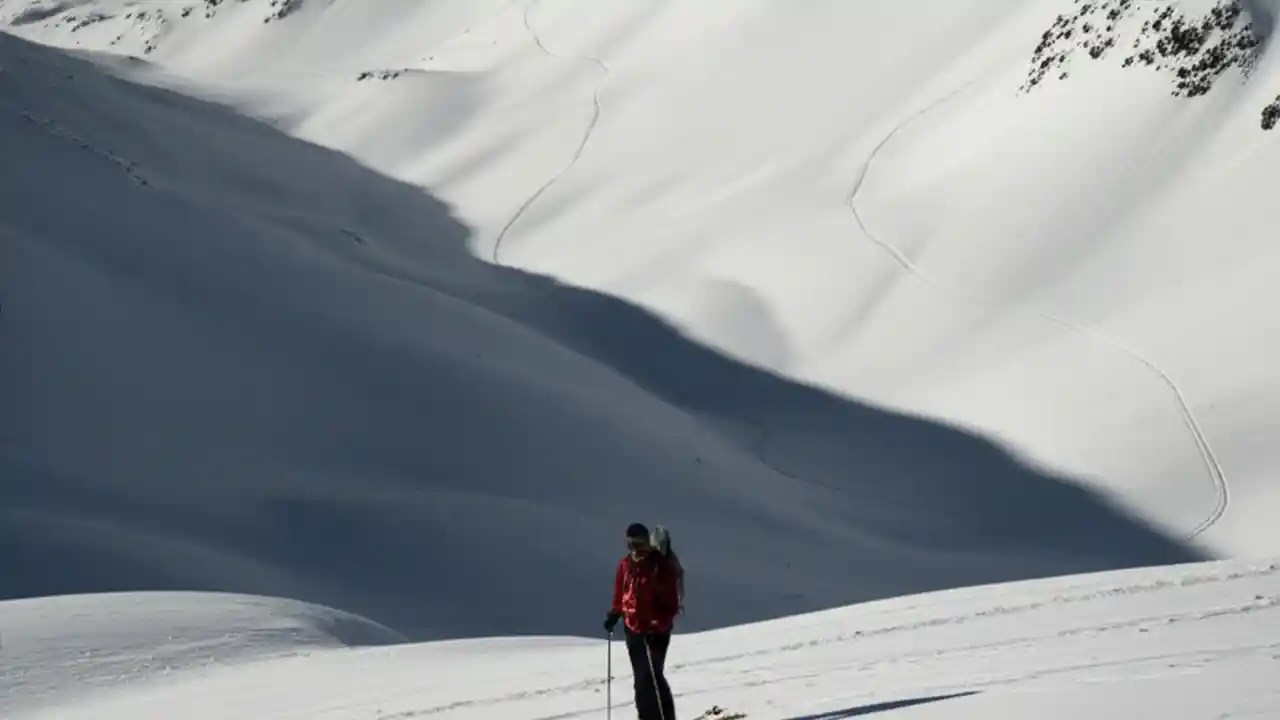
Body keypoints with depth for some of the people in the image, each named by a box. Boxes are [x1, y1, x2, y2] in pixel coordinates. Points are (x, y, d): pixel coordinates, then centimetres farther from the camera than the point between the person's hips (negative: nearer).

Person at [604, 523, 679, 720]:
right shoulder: (626, 564, 5)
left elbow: (671, 602, -13)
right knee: (641, 679, 11)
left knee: (651, 677, -18)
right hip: (633, 629, 6)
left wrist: (659, 625, -22)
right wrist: (614, 614, 3)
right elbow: (620, 594, 17)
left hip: (656, 631, -6)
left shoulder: (662, 565, -13)